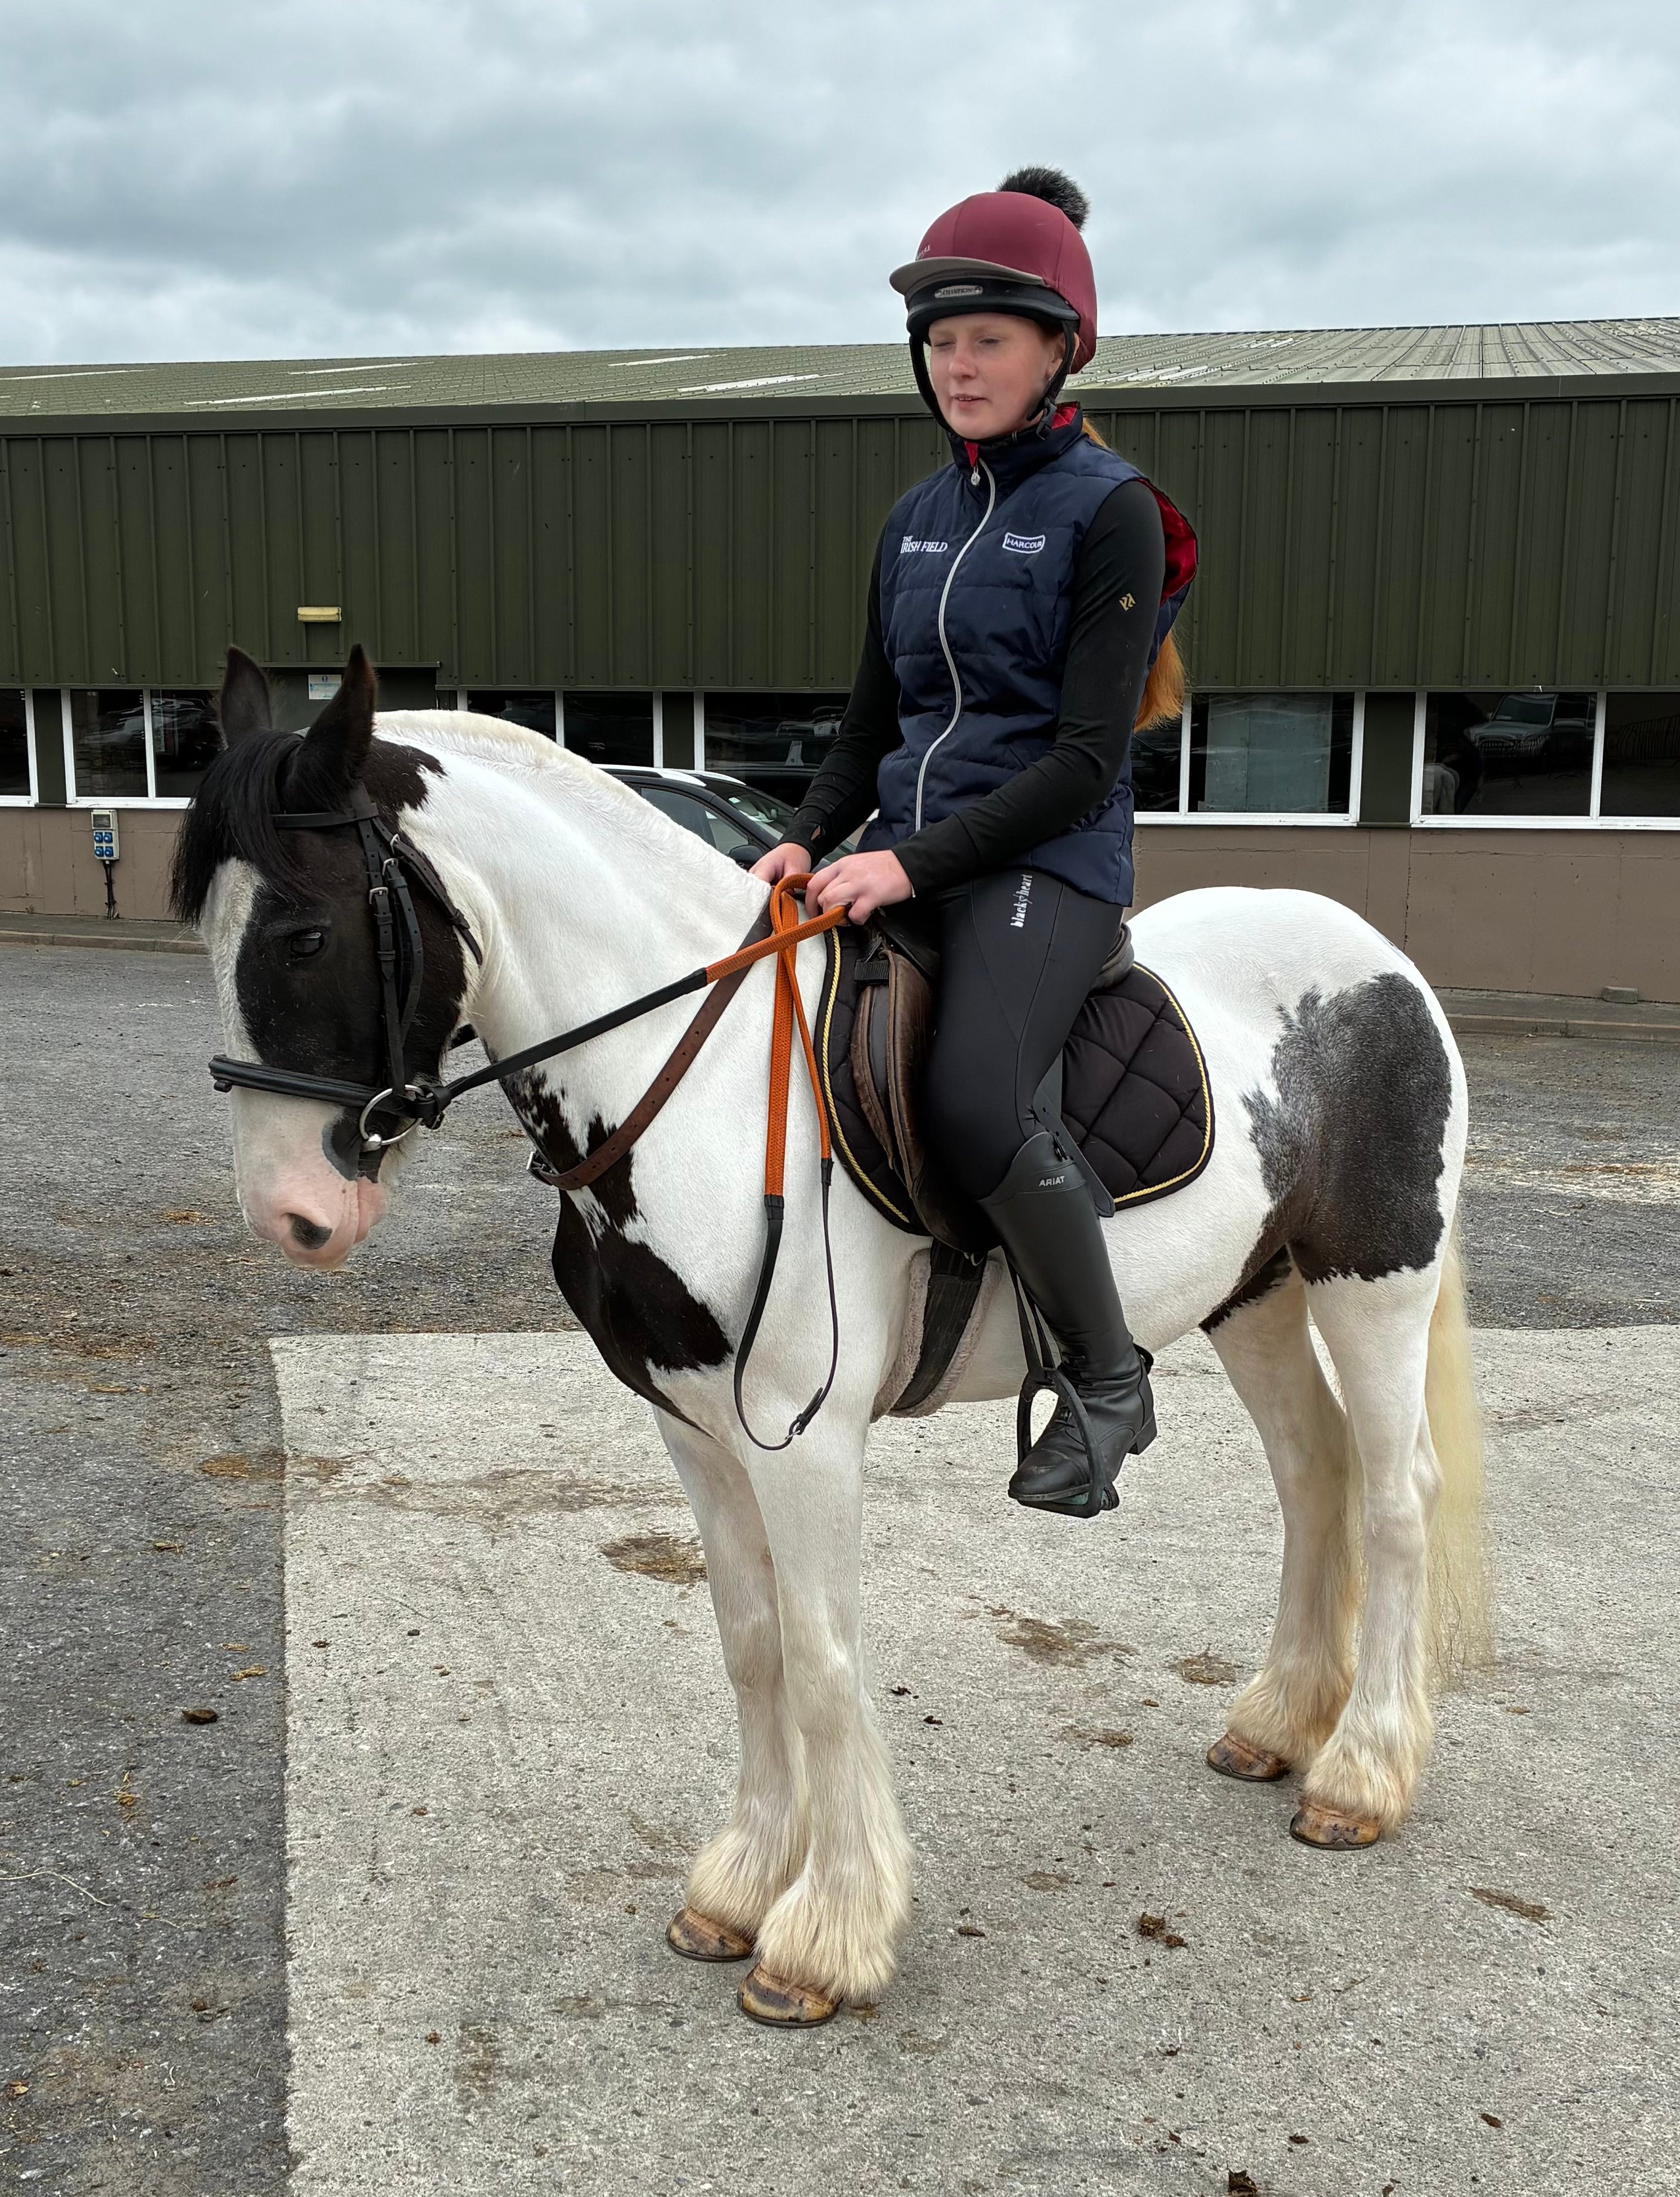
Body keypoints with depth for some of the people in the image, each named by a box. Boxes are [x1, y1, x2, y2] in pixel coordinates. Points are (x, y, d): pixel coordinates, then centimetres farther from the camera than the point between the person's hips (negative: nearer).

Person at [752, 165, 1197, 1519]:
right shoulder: (916, 518, 16)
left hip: (1049, 862, -7)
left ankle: (1111, 1382, -7)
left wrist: (914, 860, -20)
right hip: (904, 865, 7)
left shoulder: (1111, 511, -4)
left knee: (974, 1103, -30)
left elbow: (1088, 758, -12)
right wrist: (811, 839, 0)